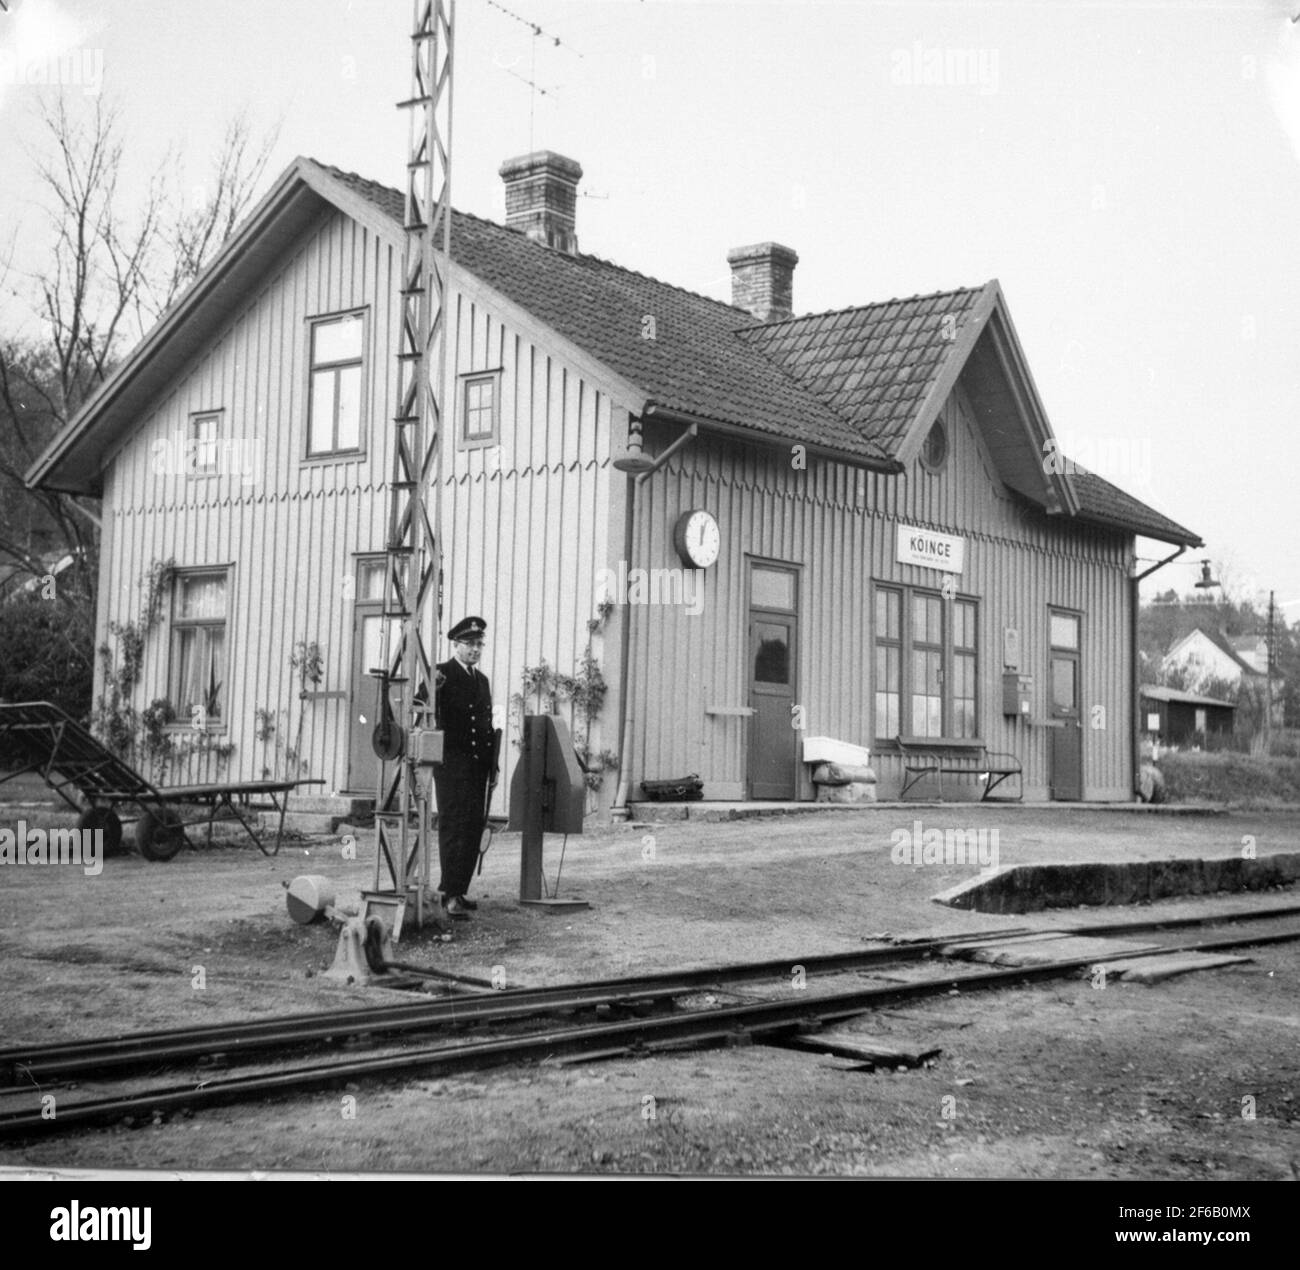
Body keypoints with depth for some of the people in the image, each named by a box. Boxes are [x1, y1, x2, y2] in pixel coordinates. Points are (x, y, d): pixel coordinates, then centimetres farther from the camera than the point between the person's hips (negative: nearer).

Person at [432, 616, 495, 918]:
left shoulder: (482, 680, 18)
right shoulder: (441, 674, -3)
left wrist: (492, 761, 14)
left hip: (478, 765, 7)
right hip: (451, 762, -7)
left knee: (474, 826, 7)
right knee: (454, 825, -11)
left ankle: (457, 891, 14)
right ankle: (450, 894, -13)